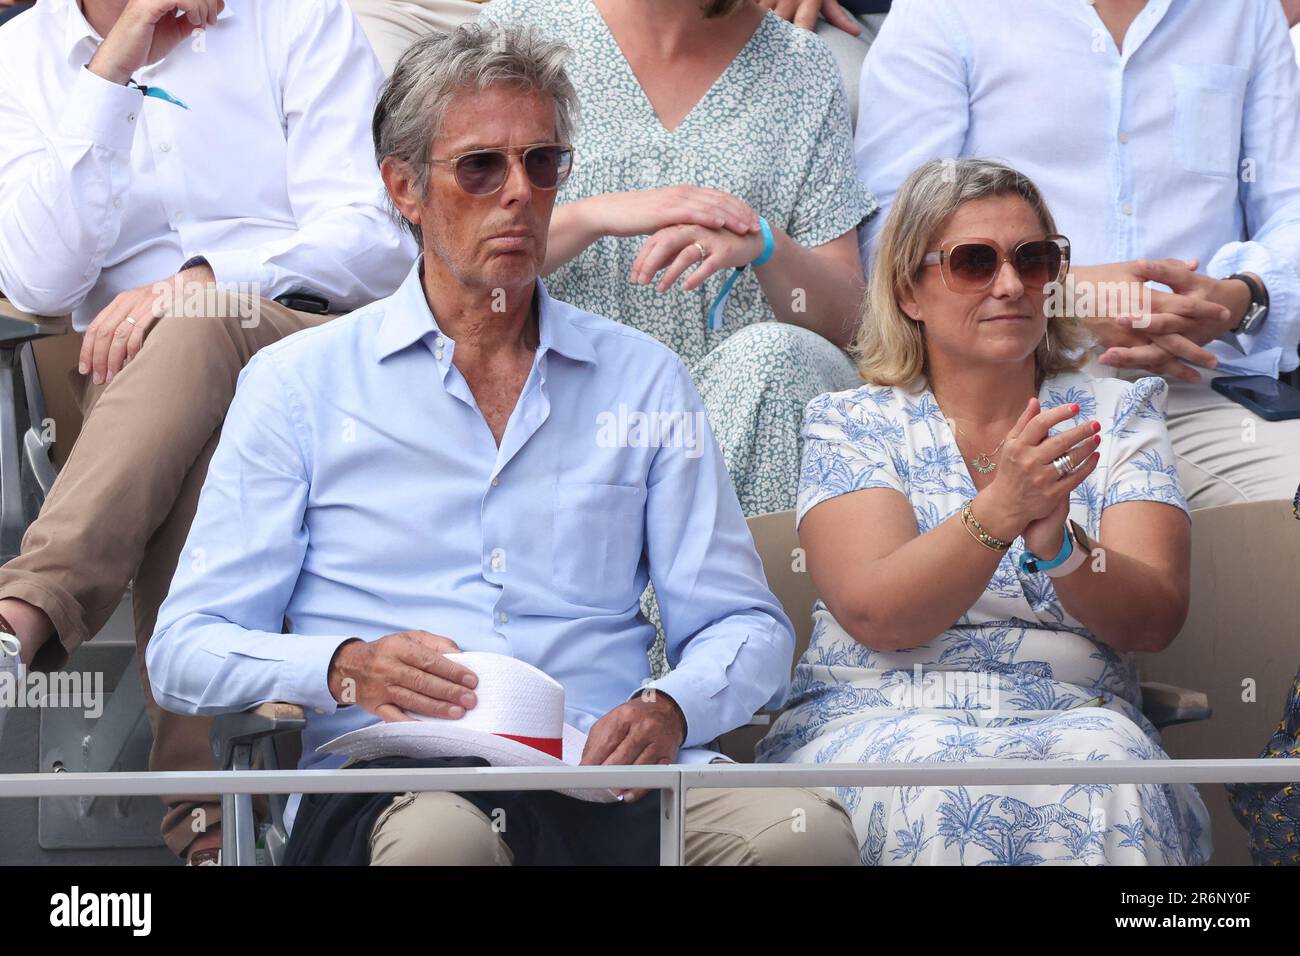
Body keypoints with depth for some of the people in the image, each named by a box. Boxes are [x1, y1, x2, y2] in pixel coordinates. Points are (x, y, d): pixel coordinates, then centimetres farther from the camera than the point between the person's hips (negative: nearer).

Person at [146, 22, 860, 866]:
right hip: (386, 781, -3)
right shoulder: (300, 383, 12)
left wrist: (667, 709, -9)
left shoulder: (643, 377, 19)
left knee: (805, 829, -31)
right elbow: (185, 652, 6)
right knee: (442, 833, -41)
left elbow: (744, 625, 16)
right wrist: (348, 667, -15)